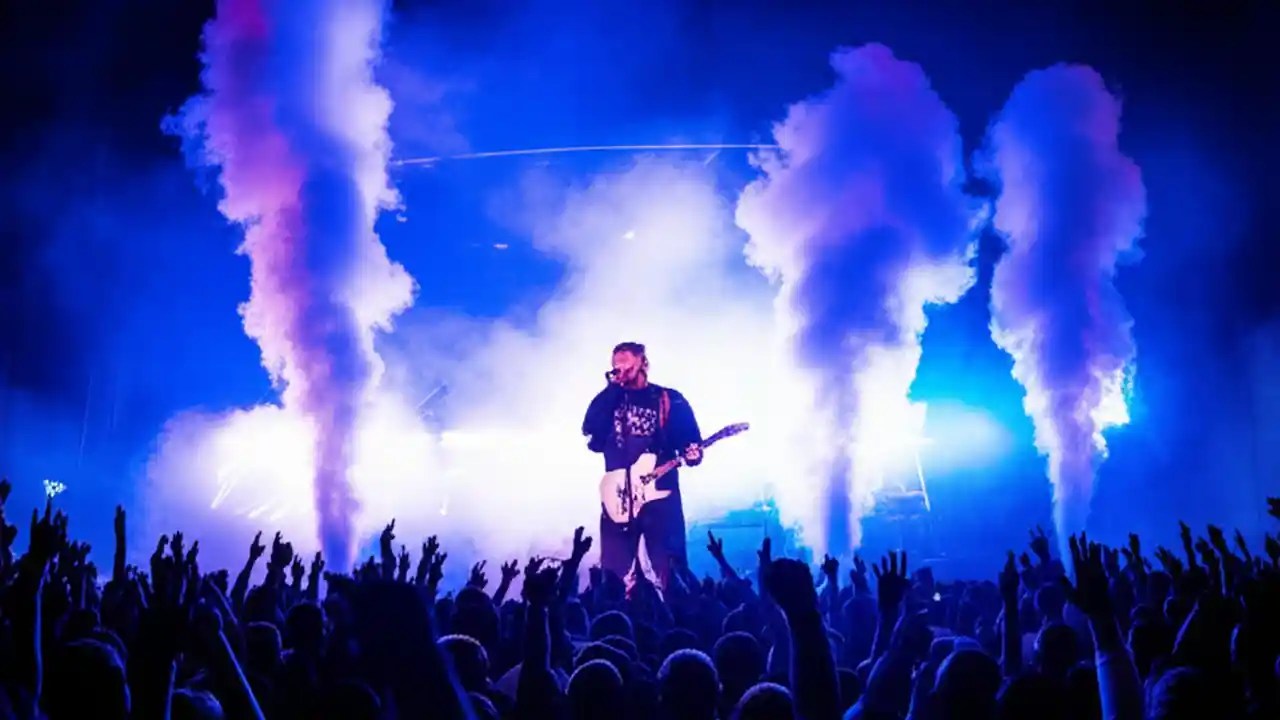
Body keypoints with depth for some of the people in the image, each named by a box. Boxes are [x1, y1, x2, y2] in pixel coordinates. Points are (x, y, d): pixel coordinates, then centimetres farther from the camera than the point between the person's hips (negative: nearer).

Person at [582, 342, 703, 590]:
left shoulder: (669, 400, 7)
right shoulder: (609, 400, 13)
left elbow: (690, 438, 2)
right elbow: (590, 431, -4)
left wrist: (692, 453, -22)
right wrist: (613, 388, -4)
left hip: (661, 491, -2)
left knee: (669, 568, -5)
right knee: (613, 571, 1)